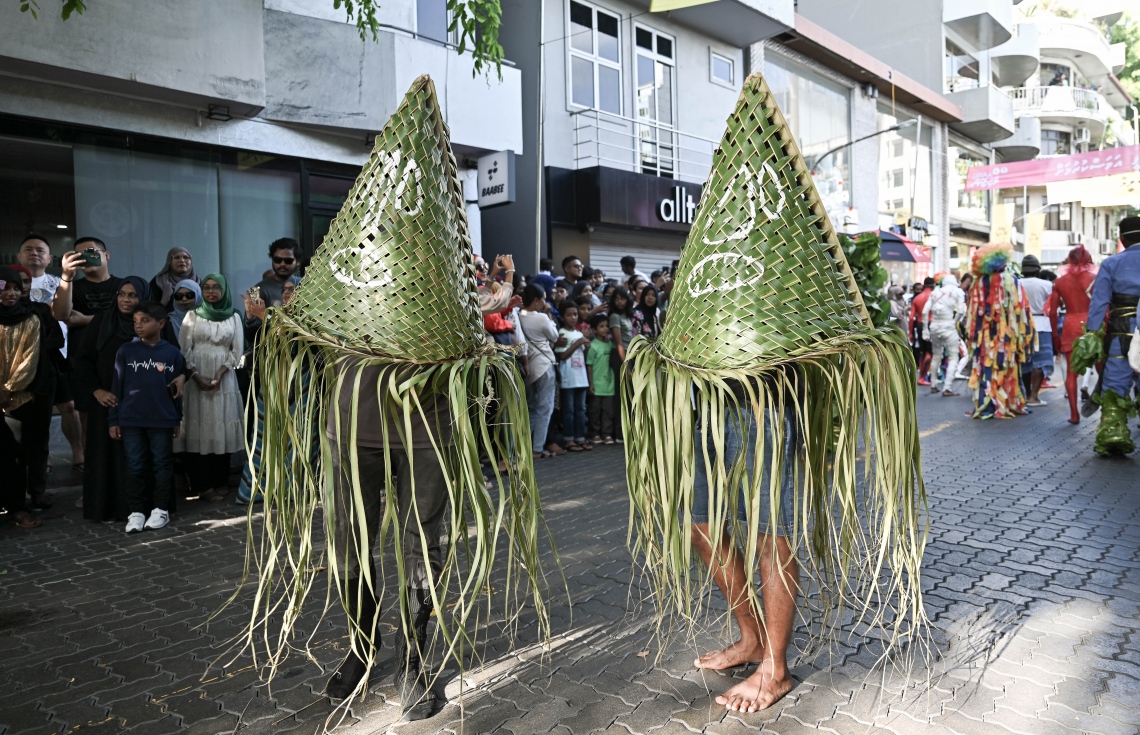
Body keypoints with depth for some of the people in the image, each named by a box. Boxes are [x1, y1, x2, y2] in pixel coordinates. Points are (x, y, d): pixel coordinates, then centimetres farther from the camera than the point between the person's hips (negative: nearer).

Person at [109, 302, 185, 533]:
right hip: (130, 420, 1)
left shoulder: (173, 354, -2)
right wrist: (113, 420, 1)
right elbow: (117, 387, 2)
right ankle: (136, 512, 16)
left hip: (162, 420, -1)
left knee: (162, 464, 8)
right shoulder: (125, 351, -1)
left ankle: (161, 509, 20)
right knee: (134, 466, 7)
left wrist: (177, 420, 6)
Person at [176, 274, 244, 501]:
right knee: (199, 428, -4)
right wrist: (196, 376, -11)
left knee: (222, 427, 1)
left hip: (224, 378, 1)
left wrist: (219, 374, -10)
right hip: (197, 377, -1)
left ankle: (221, 481, 8)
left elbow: (237, 351, 3)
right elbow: (184, 349, 1)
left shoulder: (234, 317, 9)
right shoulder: (193, 316, 7)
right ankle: (202, 484, -1)